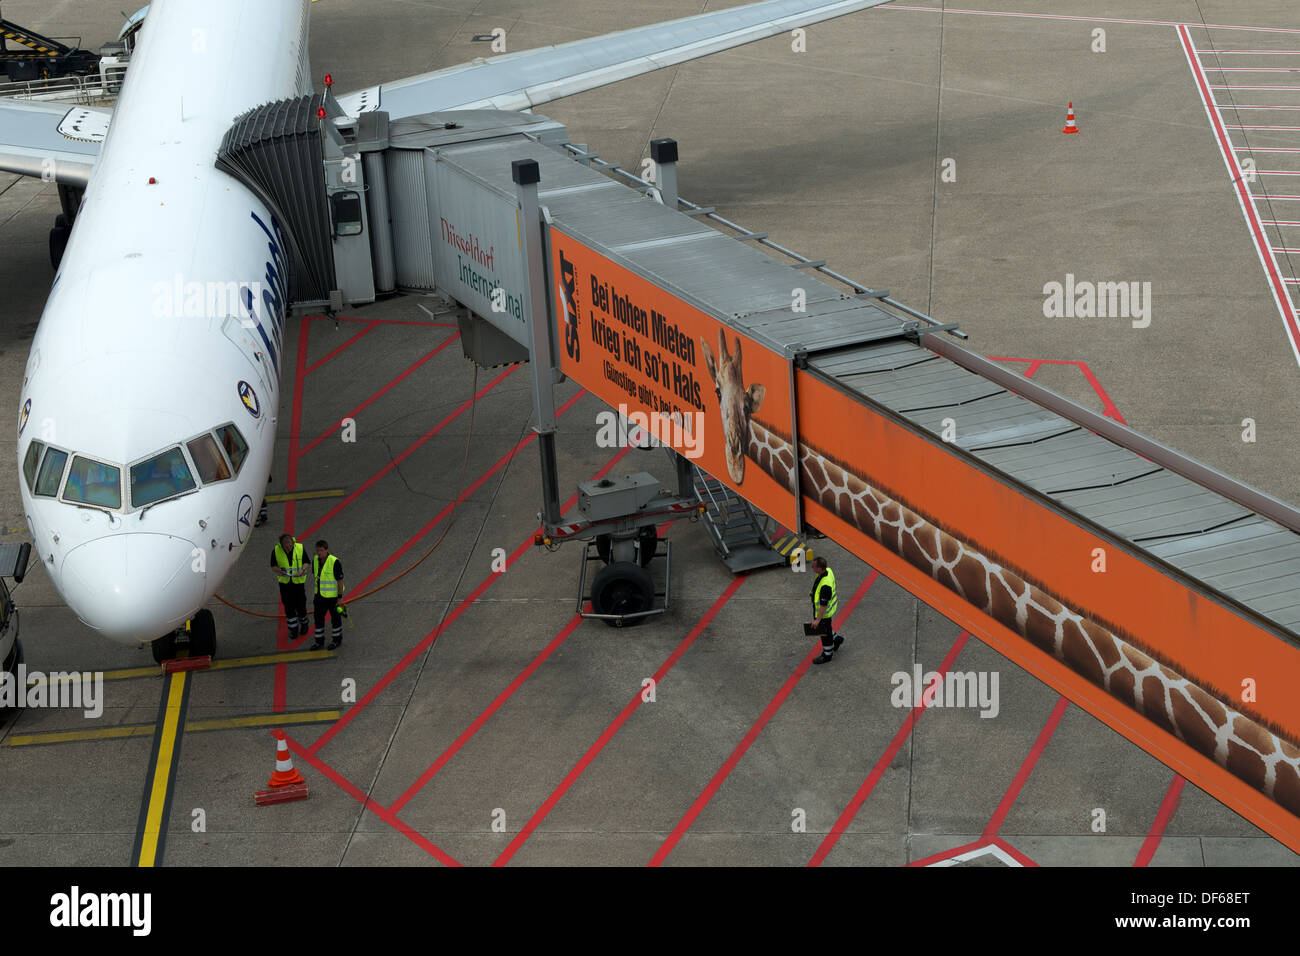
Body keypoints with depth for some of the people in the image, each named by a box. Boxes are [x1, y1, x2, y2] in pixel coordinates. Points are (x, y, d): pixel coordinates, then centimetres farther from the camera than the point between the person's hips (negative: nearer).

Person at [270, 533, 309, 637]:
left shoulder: (300, 548, -12)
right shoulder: (276, 551, -12)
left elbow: (306, 562, -1)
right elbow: (273, 565, -3)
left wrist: (302, 570, -22)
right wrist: (279, 570, -25)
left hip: (299, 581, -1)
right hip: (284, 582, 1)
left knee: (300, 605, 5)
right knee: (289, 606, 4)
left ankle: (304, 623, 32)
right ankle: (293, 628, 19)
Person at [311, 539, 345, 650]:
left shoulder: (335, 562, -23)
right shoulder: (315, 560, -4)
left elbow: (340, 581, -18)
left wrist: (340, 598, -16)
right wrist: (316, 593, 16)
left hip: (333, 595, -6)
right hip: (320, 595, 6)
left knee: (335, 618, 11)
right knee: (318, 617, 9)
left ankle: (337, 640, 29)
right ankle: (319, 641, 22)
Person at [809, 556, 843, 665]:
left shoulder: (825, 585, -41)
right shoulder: (827, 570, -13)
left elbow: (823, 605, -33)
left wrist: (818, 619, -25)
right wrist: (813, 592, 26)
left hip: (824, 611, -9)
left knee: (824, 632, 14)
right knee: (825, 627, 30)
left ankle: (827, 655, 36)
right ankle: (836, 639, 52)